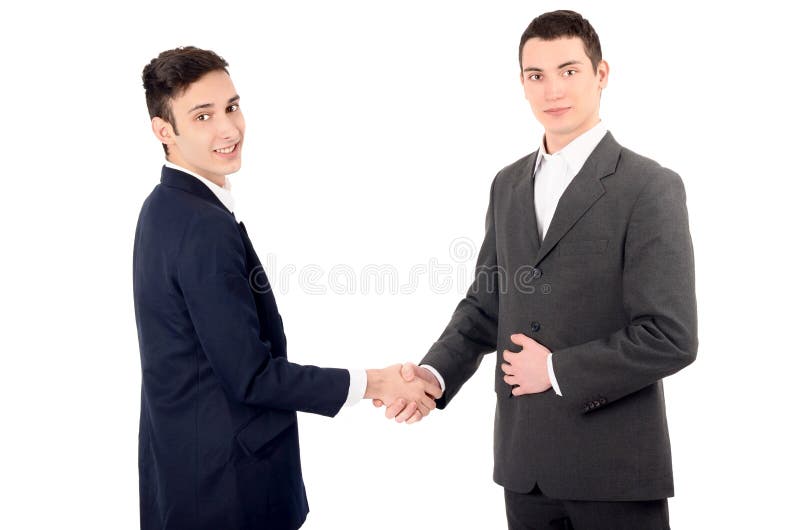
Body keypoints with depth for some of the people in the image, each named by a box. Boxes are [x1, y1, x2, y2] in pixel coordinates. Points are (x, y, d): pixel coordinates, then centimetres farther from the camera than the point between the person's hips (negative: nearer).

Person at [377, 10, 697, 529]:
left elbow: (671, 338, -14)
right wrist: (436, 372, -2)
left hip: (615, 467, -5)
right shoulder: (509, 184, 10)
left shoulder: (651, 188, -9)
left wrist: (558, 371, -12)